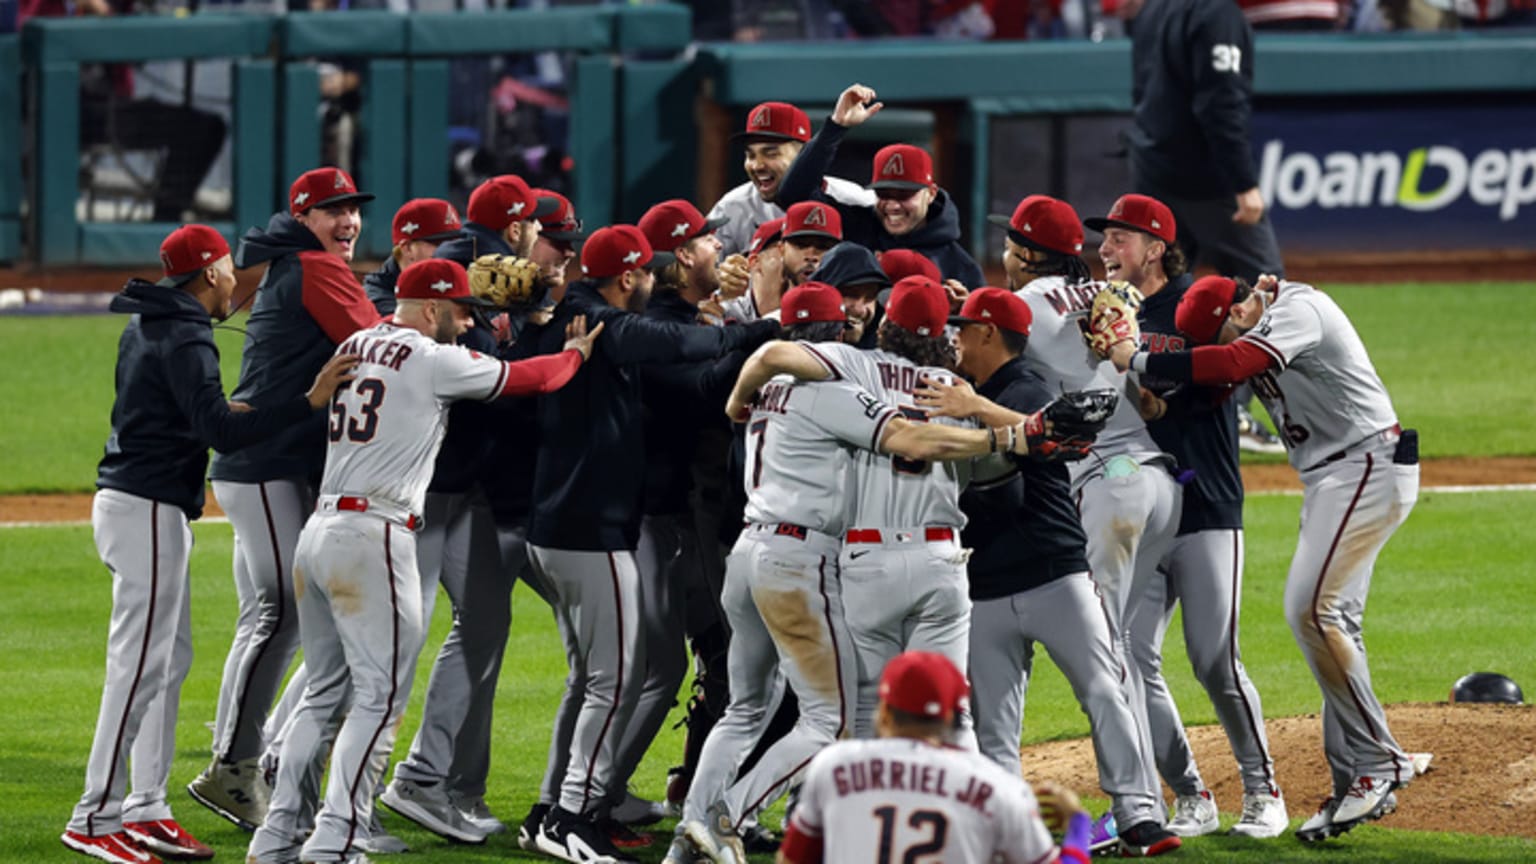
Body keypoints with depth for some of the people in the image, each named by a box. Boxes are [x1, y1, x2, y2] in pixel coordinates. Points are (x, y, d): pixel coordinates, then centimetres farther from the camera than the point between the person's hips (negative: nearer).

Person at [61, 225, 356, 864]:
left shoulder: (146, 326, 14)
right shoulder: (185, 341, -17)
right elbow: (220, 433, -28)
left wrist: (224, 411, 22)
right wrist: (309, 403, -31)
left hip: (147, 508, 11)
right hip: (148, 510, -11)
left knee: (170, 660, 14)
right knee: (140, 665, -10)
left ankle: (147, 811, 16)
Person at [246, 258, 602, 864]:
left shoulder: (357, 345, 14)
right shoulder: (433, 360, -6)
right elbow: (532, 378, 3)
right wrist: (575, 353, 23)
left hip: (319, 532, 8)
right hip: (372, 539, -8)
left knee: (326, 691, 15)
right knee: (380, 695, -6)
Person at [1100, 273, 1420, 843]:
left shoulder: (1296, 311, -18)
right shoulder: (1262, 329, 13)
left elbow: (1228, 364, -32)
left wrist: (1139, 361, -25)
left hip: (1368, 467, -11)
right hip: (1329, 479, 11)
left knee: (1311, 608, -19)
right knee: (1331, 623, 7)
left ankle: (1380, 764, -15)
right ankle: (1354, 786, 8)